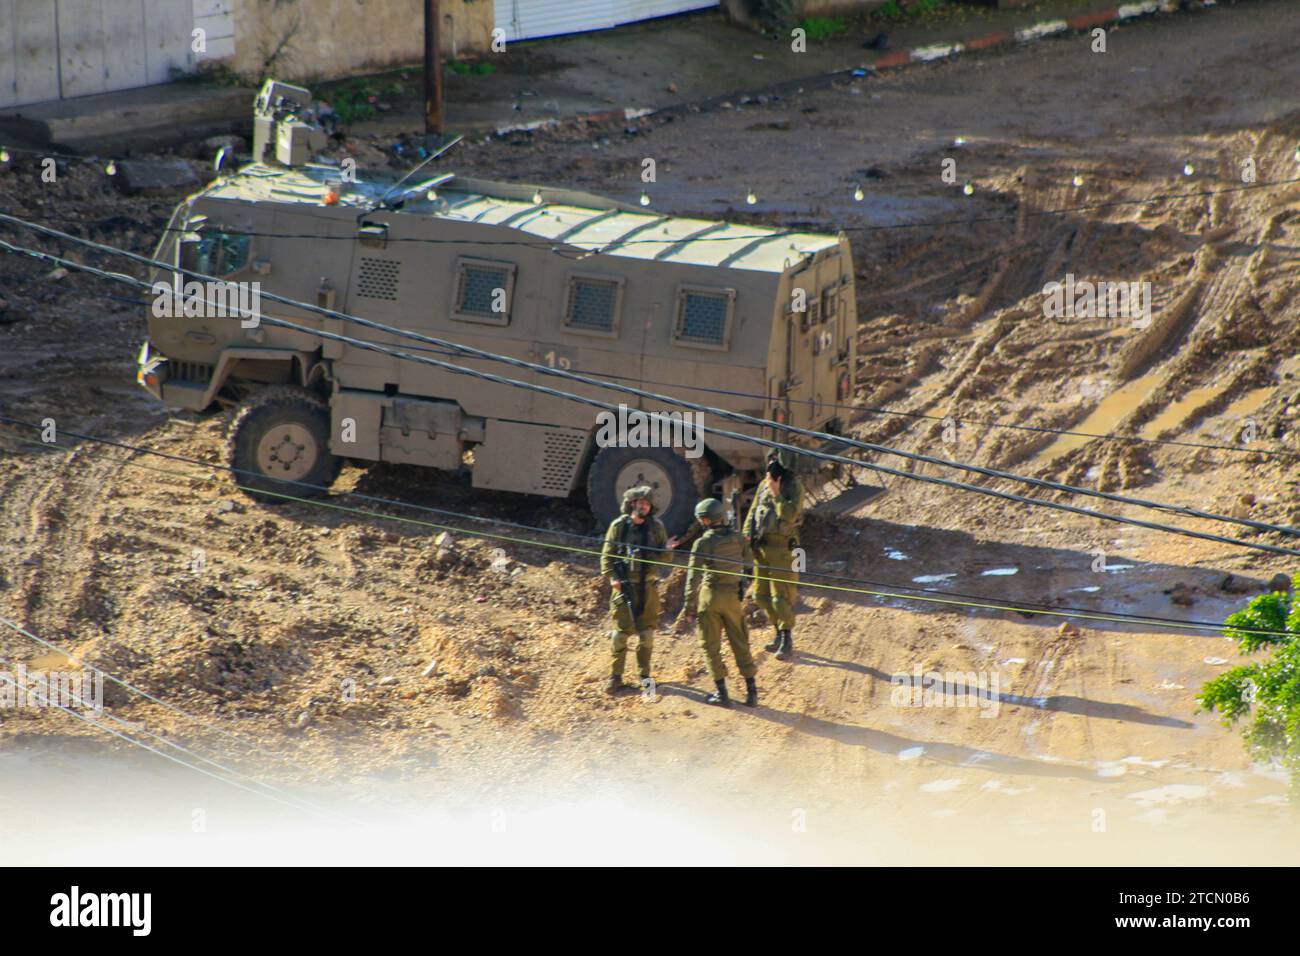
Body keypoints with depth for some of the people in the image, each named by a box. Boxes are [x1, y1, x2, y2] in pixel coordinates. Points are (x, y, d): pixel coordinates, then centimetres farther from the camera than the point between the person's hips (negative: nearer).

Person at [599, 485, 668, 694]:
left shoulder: (656, 527, 5)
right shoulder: (619, 526, 0)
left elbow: (665, 556, 9)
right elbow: (607, 554, 3)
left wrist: (667, 551, -15)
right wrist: (612, 577, -10)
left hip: (648, 585, 2)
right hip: (625, 585, -2)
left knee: (647, 632, 7)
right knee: (622, 631, -2)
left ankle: (644, 675, 19)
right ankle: (616, 677, 5)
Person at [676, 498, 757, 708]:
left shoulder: (702, 543, -11)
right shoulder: (737, 539, -1)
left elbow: (693, 578, -11)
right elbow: (749, 562, 10)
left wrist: (689, 608, -7)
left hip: (710, 595, -3)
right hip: (733, 596, 3)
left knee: (711, 645, 8)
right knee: (740, 644, 12)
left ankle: (722, 693, 6)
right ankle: (751, 692, 10)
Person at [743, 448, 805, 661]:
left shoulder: (794, 487, -9)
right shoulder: (764, 485, 11)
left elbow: (789, 515, -21)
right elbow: (753, 511, 16)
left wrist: (776, 493, -21)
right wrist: (747, 534, 3)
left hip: (781, 547, -7)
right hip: (761, 547, 7)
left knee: (781, 595, -8)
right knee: (761, 594, 12)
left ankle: (787, 643, -2)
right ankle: (779, 633, 26)